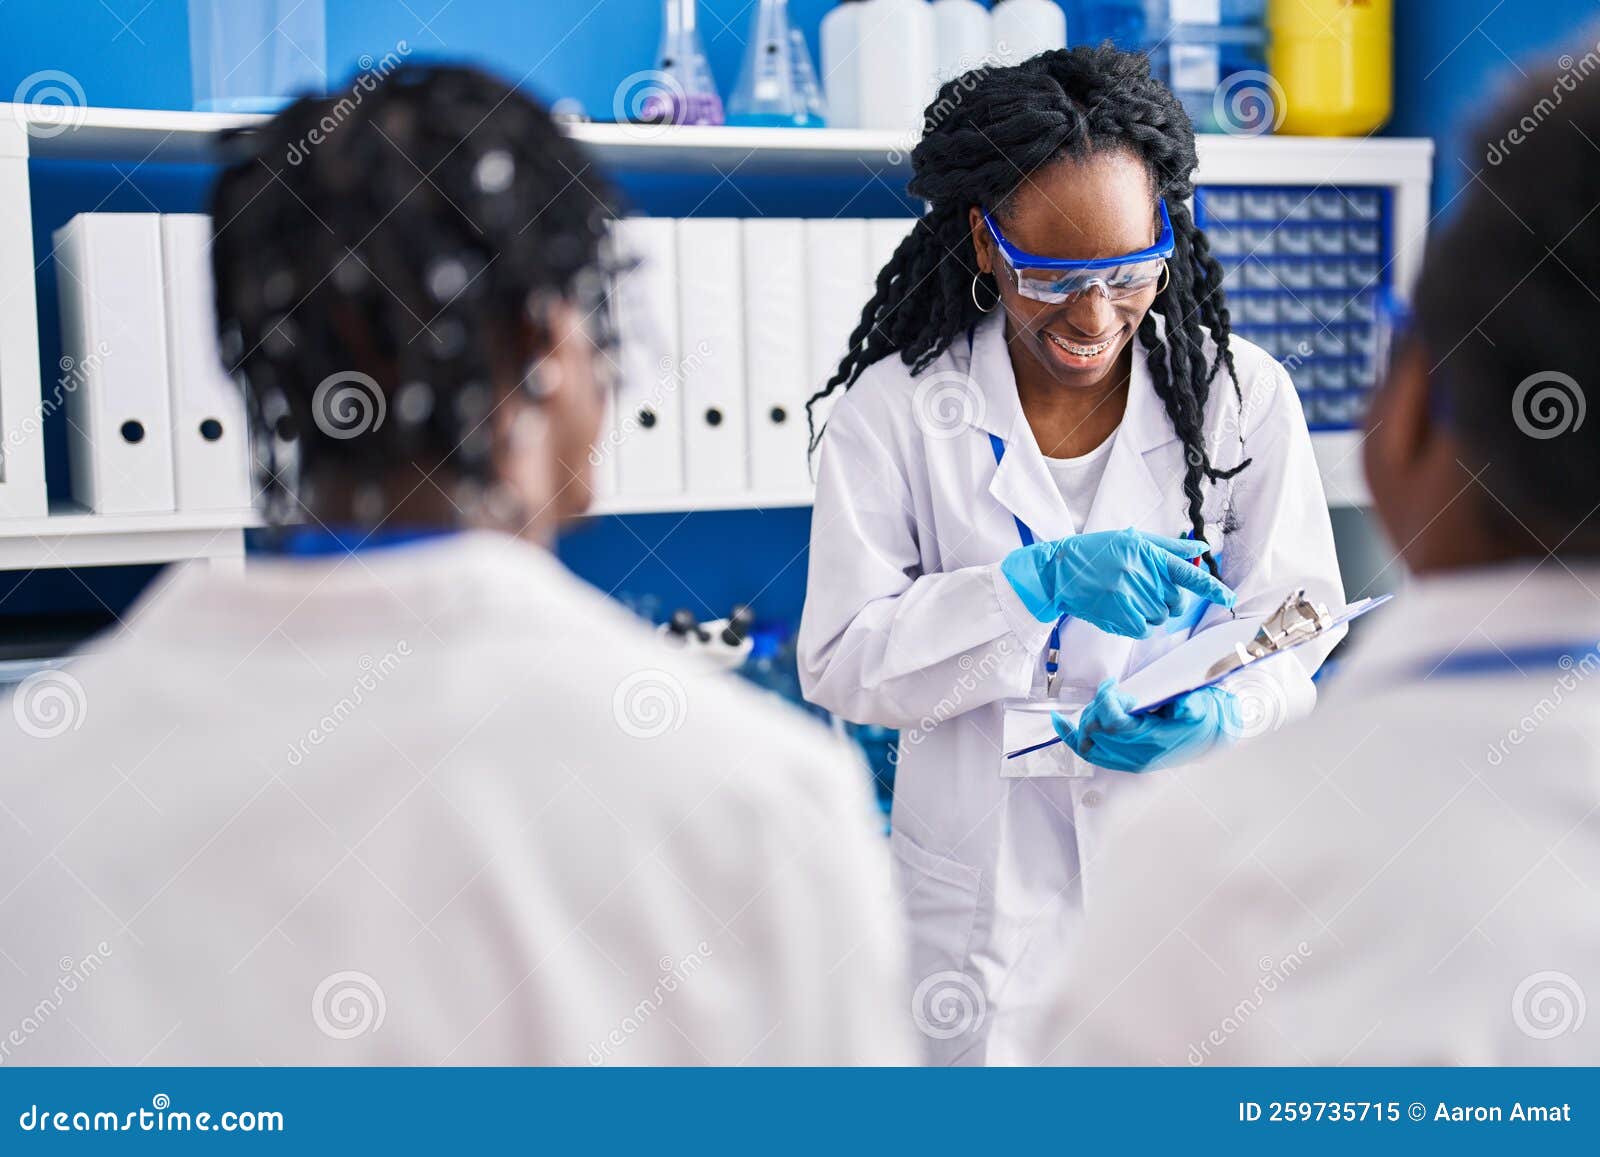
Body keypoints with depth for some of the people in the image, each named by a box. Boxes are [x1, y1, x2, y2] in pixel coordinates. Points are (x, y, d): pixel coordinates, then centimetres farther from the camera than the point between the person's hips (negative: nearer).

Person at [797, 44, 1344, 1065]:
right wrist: (1036, 582, -27)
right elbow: (839, 664, -13)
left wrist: (1218, 712, -26)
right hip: (989, 897, -1)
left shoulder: (1244, 395, -4)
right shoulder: (897, 408, -8)